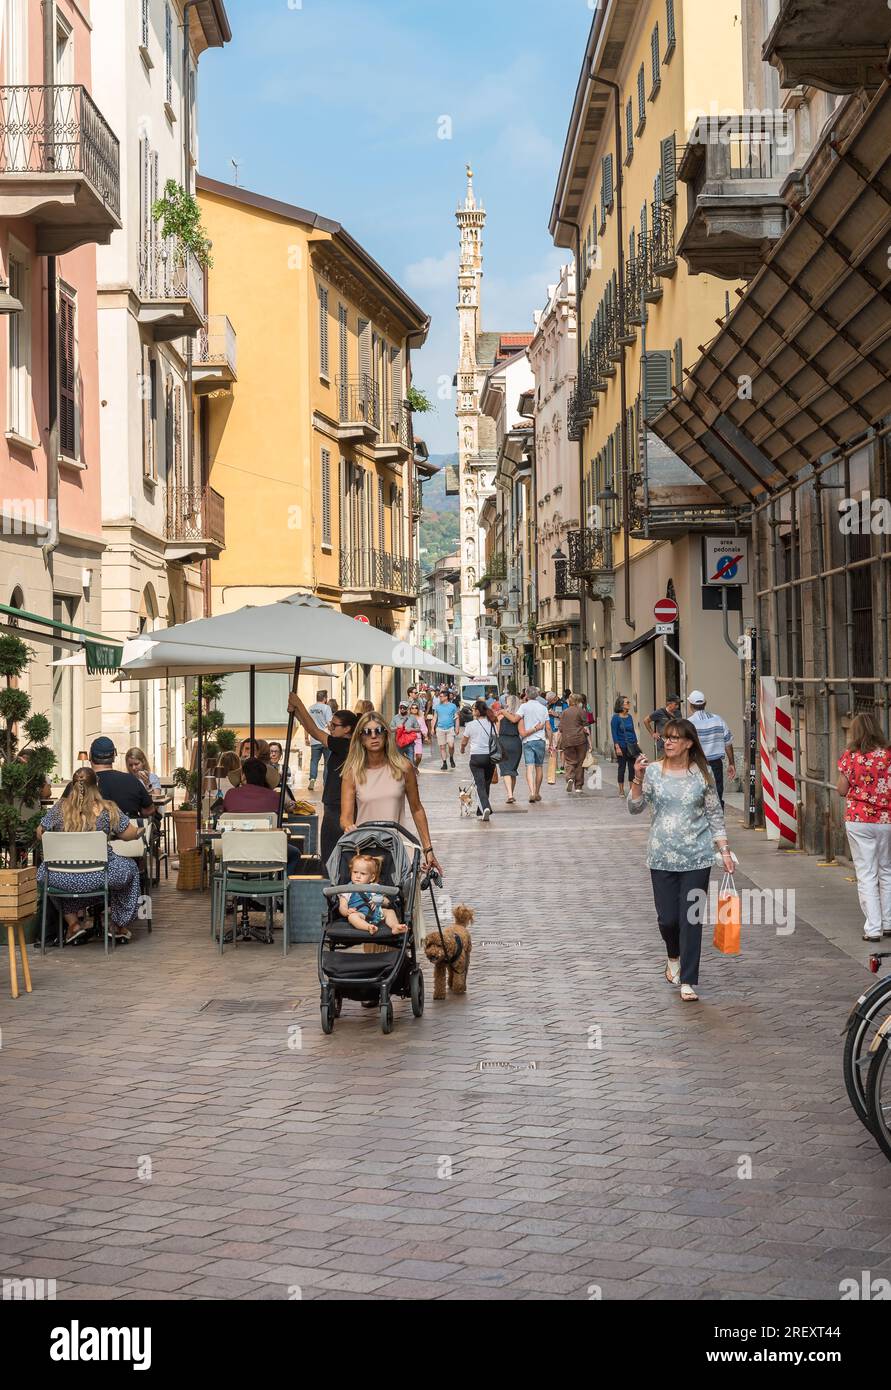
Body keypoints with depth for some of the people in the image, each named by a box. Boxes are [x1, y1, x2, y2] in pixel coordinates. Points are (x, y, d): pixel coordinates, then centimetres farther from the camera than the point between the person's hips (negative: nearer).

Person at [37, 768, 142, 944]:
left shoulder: (58, 809, 0)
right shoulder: (107, 809, -6)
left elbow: (40, 834, 13)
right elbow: (130, 834, 3)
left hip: (63, 879, 2)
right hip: (97, 877, -2)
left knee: (45, 871, 37)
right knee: (130, 867, 29)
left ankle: (73, 923, 30)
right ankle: (119, 926, 35)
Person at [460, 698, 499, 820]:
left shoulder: (471, 725, -5)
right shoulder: (492, 724, 4)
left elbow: (463, 742, 4)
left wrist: (462, 749, 27)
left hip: (476, 757, -3)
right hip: (490, 756, 3)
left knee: (480, 785, -5)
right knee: (486, 784, 15)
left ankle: (485, 807, -26)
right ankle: (481, 811, 22)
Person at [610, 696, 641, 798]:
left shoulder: (629, 717, 8)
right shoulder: (616, 718, -8)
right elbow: (614, 733, -10)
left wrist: (636, 744, 11)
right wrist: (617, 747, -16)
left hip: (631, 746, 5)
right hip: (622, 746, -5)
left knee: (632, 767, 4)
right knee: (622, 767, 2)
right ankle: (621, 790, 11)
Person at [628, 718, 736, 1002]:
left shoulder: (702, 774, 0)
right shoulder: (653, 771, 0)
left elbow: (715, 815, 6)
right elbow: (635, 808, -4)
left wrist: (724, 851, 2)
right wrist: (637, 778, -17)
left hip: (696, 857, -1)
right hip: (662, 857, 1)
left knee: (691, 919, -3)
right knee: (667, 918, 4)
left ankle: (688, 982, 4)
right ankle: (674, 957, 37)